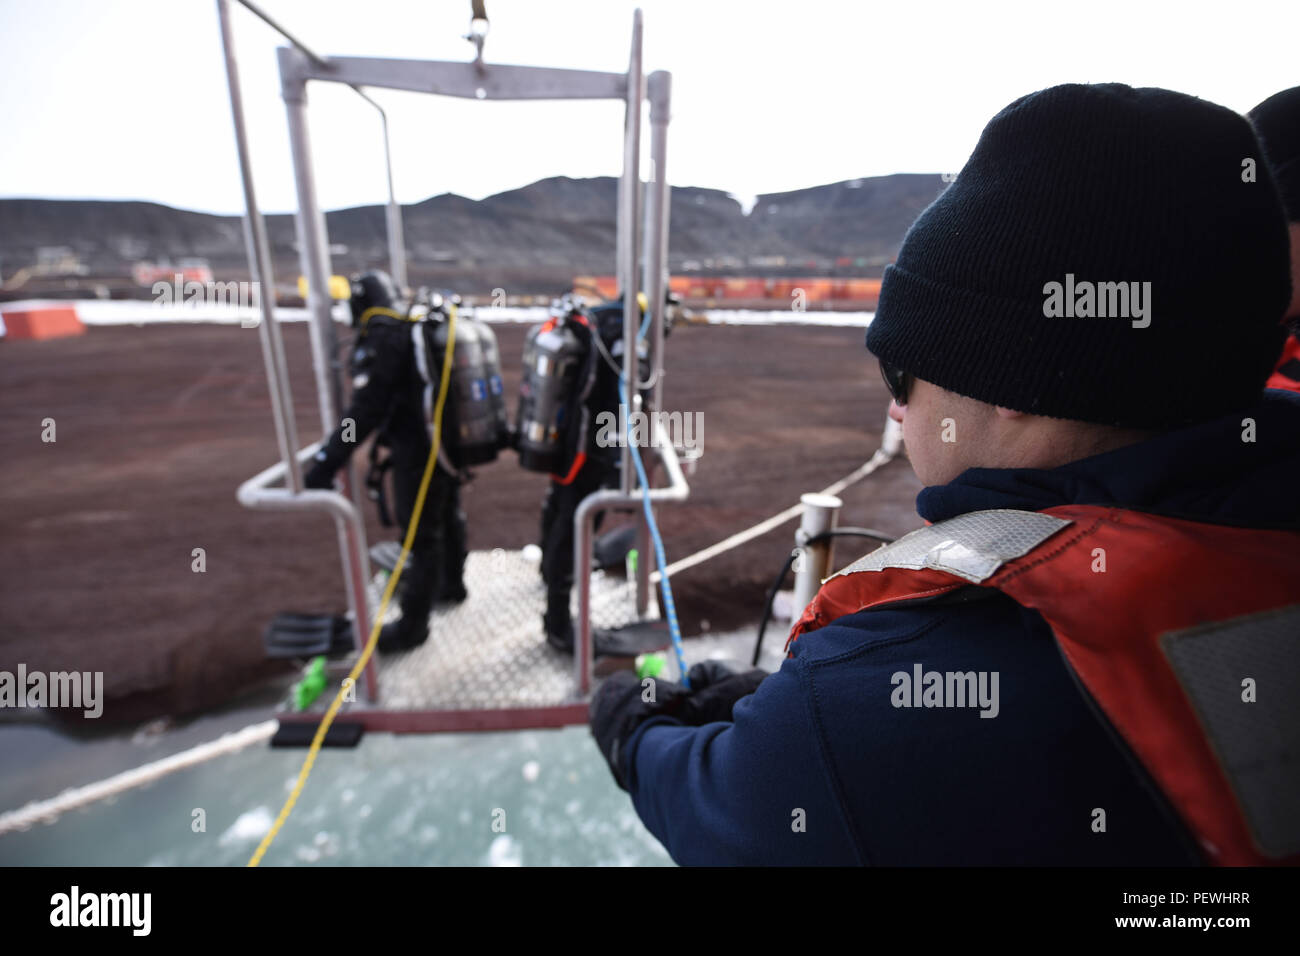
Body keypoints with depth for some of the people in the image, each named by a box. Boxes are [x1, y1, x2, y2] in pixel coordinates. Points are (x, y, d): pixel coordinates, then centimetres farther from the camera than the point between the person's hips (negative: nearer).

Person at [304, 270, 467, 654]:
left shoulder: (381, 341, -16)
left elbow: (364, 412, -23)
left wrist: (326, 464, -20)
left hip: (419, 453, -8)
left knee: (421, 536, 3)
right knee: (448, 516, 25)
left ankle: (412, 626, 18)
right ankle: (451, 583, 47)